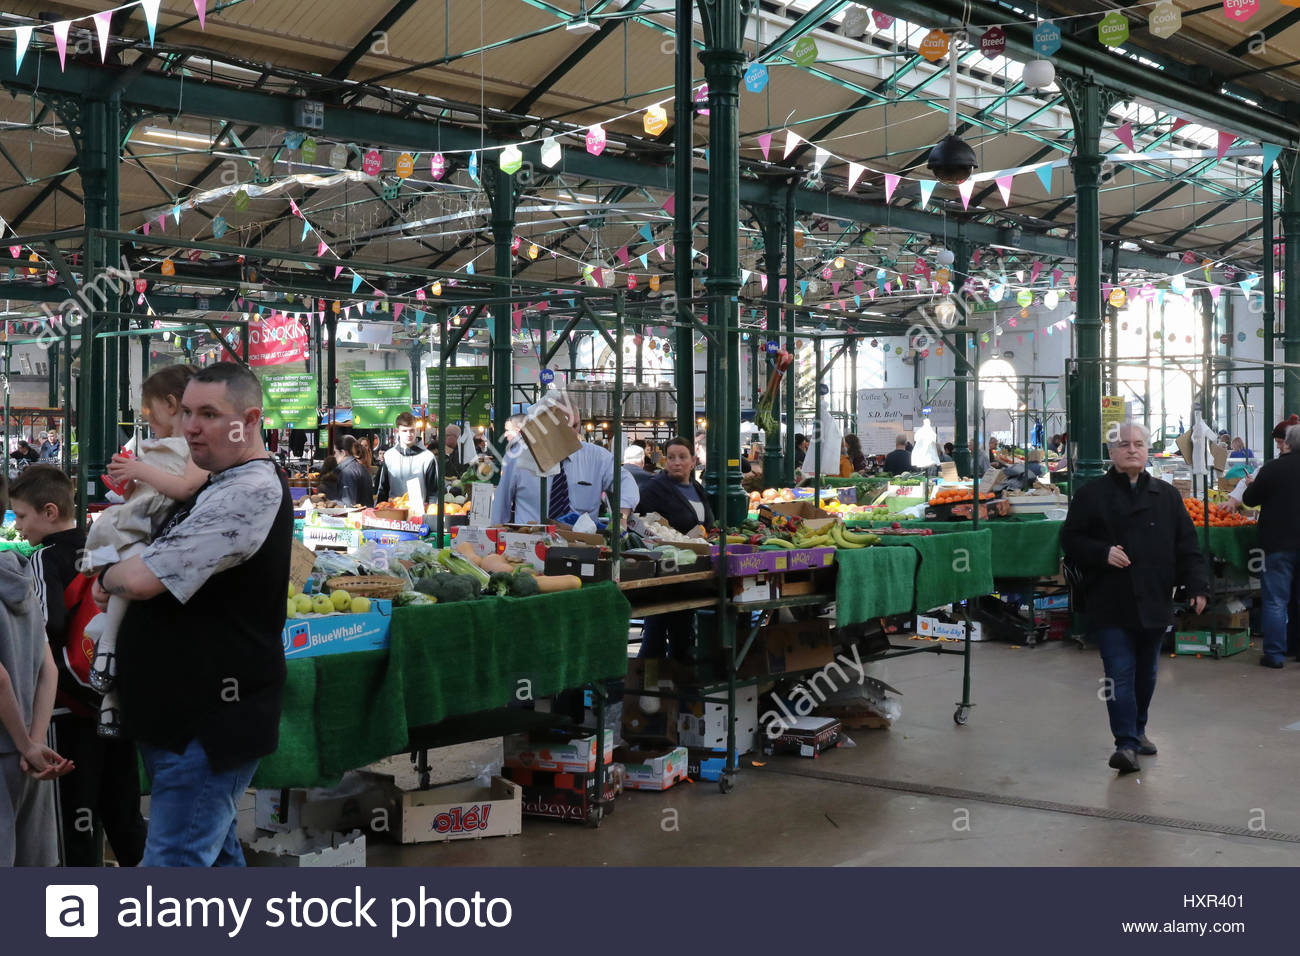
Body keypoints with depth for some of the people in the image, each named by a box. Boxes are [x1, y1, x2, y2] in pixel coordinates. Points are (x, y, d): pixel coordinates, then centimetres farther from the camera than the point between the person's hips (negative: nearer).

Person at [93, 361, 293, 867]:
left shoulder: (250, 492, -21)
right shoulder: (226, 486, 14)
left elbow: (143, 579, -25)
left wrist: (108, 578, -1)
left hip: (207, 724, -11)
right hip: (184, 714, 11)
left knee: (175, 860, -8)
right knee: (213, 851, 21)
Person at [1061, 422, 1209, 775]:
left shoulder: (1167, 495, 8)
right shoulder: (1091, 495, 0)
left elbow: (1187, 546, 6)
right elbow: (1071, 541, -1)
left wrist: (1197, 585, -4)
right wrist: (1102, 553, -17)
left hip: (1154, 603, 4)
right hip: (1109, 605, -3)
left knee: (1146, 674, 16)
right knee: (1120, 673, -8)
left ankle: (1137, 730, 33)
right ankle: (1126, 743, -6)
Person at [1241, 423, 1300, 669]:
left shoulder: (1274, 468, -12)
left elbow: (1250, 500, -3)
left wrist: (1251, 485, 19)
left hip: (1279, 542, -4)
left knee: (1275, 600, 2)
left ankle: (1274, 654, 2)